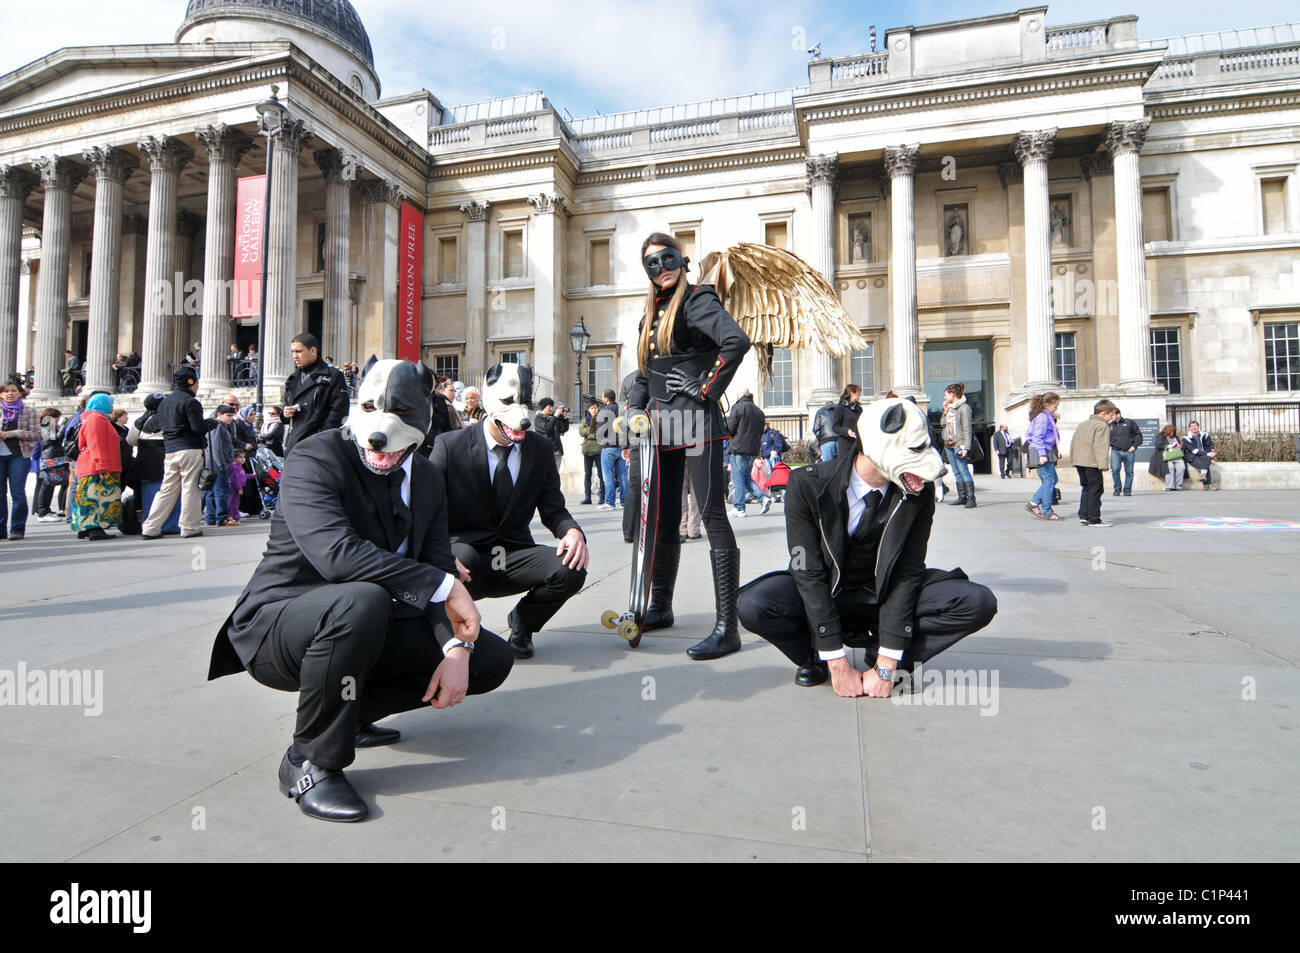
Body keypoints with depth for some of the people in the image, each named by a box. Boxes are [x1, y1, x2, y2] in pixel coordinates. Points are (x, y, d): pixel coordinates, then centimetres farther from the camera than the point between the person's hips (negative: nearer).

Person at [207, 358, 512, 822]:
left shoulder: (426, 478, 2)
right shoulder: (315, 457, -18)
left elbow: (438, 567, -1)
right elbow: (337, 554, -34)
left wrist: (456, 647, -18)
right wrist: (446, 587, -31)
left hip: (362, 625, 7)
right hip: (276, 624, -6)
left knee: (491, 660, -2)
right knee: (362, 600, -40)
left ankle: (349, 713, 13)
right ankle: (310, 759, -15)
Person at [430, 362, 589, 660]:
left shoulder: (540, 449, 4)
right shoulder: (450, 446, -6)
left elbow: (553, 509, 8)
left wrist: (573, 531, -17)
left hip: (514, 556, 3)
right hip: (465, 552, -3)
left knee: (571, 568, -24)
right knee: (462, 557, -39)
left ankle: (522, 622, 9)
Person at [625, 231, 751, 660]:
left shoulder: (696, 300, -6)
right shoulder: (652, 311, 19)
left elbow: (737, 340, -24)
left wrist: (706, 388, -17)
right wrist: (634, 409, 9)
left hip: (696, 423, -8)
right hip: (661, 425, 8)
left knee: (712, 516, -9)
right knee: (663, 518, 14)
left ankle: (727, 628, -6)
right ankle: (660, 607, 29)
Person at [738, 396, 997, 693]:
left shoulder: (919, 492, -16)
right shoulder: (808, 484, -23)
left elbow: (907, 571, -15)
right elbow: (808, 572, -23)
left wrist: (885, 667, -20)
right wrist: (839, 666, -25)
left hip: (885, 595, 2)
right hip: (824, 593, -1)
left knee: (979, 602, -21)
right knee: (752, 606, -32)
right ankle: (817, 657, -1)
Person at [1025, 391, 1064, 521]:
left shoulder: (1048, 417, 18)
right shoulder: (1042, 417, -13)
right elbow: (1038, 437, -20)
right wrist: (1042, 454, -25)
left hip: (1047, 452, 10)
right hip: (1042, 452, -10)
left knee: (1052, 480, 12)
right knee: (1049, 481, -6)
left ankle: (1033, 503, 13)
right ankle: (1046, 512, -1)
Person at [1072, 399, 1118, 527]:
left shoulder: (1082, 424, 19)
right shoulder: (1102, 425, -7)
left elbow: (1073, 443, 21)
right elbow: (1101, 446, -17)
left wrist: (1073, 459, 24)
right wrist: (1103, 463, -19)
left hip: (1079, 462, 8)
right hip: (1092, 463, -8)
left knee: (1086, 489, 16)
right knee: (1095, 490, -2)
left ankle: (1083, 516, 13)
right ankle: (1093, 519, -1)